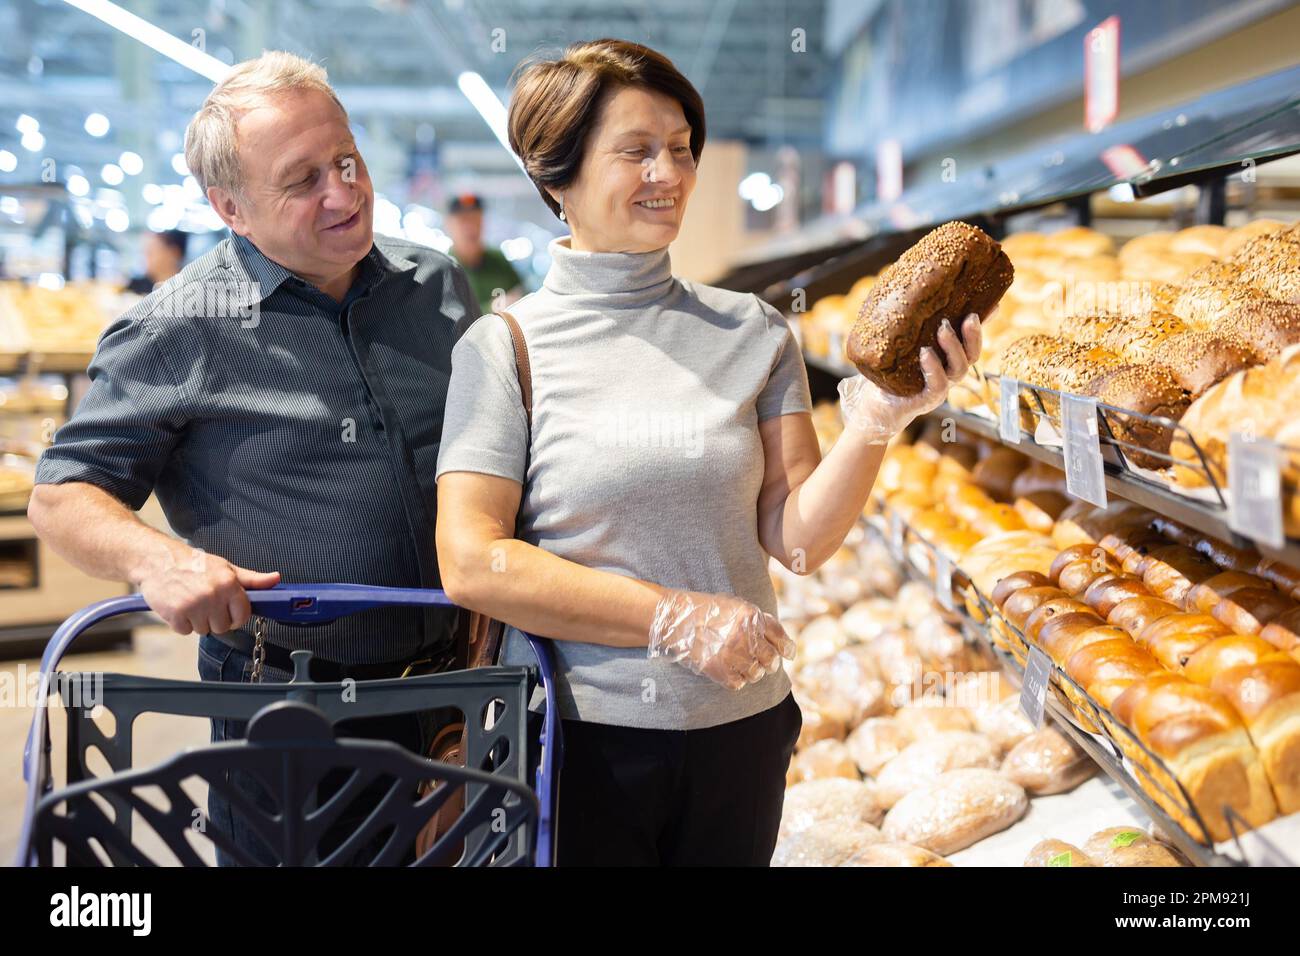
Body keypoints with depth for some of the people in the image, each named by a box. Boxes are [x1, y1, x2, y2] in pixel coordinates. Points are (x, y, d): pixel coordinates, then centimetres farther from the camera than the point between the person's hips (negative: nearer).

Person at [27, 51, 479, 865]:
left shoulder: (438, 287, 4)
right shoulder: (176, 333, -9)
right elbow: (63, 498, -4)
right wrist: (154, 558, -25)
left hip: (451, 690, 4)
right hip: (287, 713, -3)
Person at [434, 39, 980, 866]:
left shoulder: (752, 333, 1)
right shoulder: (504, 346, -6)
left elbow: (799, 540, -4)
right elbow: (471, 563, -13)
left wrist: (877, 419, -20)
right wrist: (676, 619, -15)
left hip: (740, 733, 3)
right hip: (579, 734, -2)